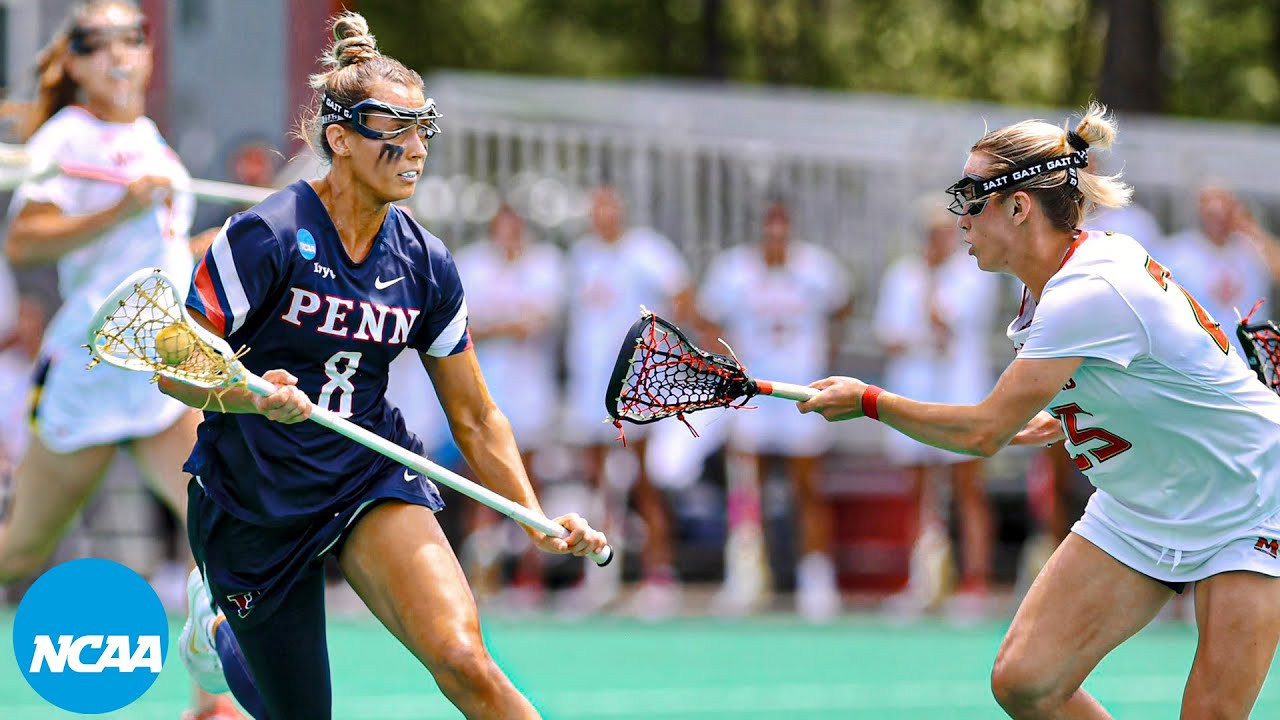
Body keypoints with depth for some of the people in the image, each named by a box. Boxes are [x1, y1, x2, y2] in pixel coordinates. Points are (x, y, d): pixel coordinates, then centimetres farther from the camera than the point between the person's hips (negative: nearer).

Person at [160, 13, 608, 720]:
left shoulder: (427, 265, 0)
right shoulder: (265, 236, -15)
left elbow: (475, 417, 8)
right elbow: (176, 370, -12)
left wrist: (538, 521, -3)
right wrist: (255, 397, -32)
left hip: (373, 477, 2)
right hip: (254, 496, -2)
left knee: (462, 660, -26)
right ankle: (216, 625, 42)